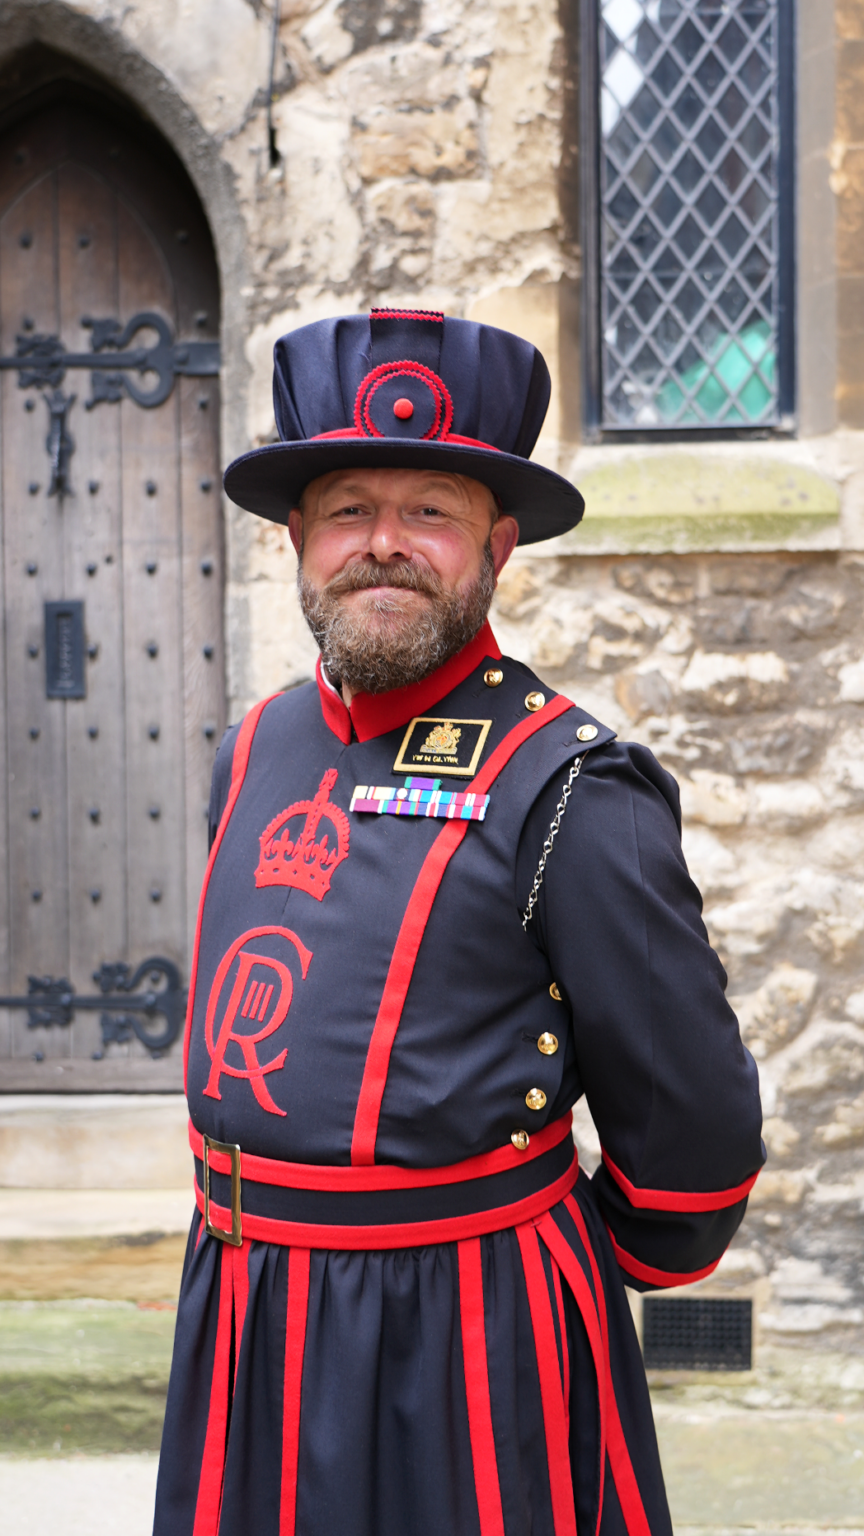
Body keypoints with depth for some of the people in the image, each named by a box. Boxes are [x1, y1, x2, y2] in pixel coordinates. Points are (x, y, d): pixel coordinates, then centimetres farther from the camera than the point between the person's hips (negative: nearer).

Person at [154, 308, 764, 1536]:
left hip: (468, 1345, -6)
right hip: (244, 1337, 6)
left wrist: (593, 1280, 7)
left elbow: (694, 1123, -7)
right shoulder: (256, 754, 6)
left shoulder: (568, 788, -13)